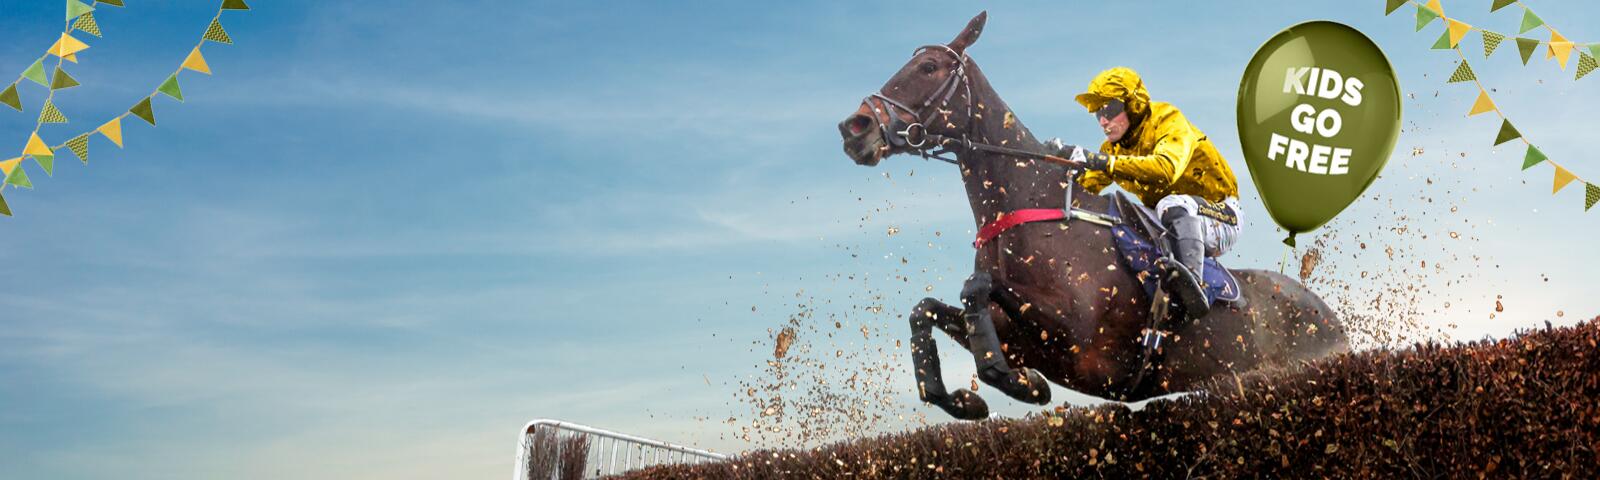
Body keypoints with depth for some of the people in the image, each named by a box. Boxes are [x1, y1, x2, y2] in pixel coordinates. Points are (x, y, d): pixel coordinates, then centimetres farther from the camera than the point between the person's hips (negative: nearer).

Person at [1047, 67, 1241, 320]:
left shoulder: (1167, 120, -13)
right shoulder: (1114, 147, 9)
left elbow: (1166, 169, -34)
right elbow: (1085, 186, -1)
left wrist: (1108, 163, -41)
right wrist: (1066, 159, -20)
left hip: (1221, 219, -7)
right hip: (1165, 230, 7)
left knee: (1174, 205, -38)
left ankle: (1192, 283, -53)